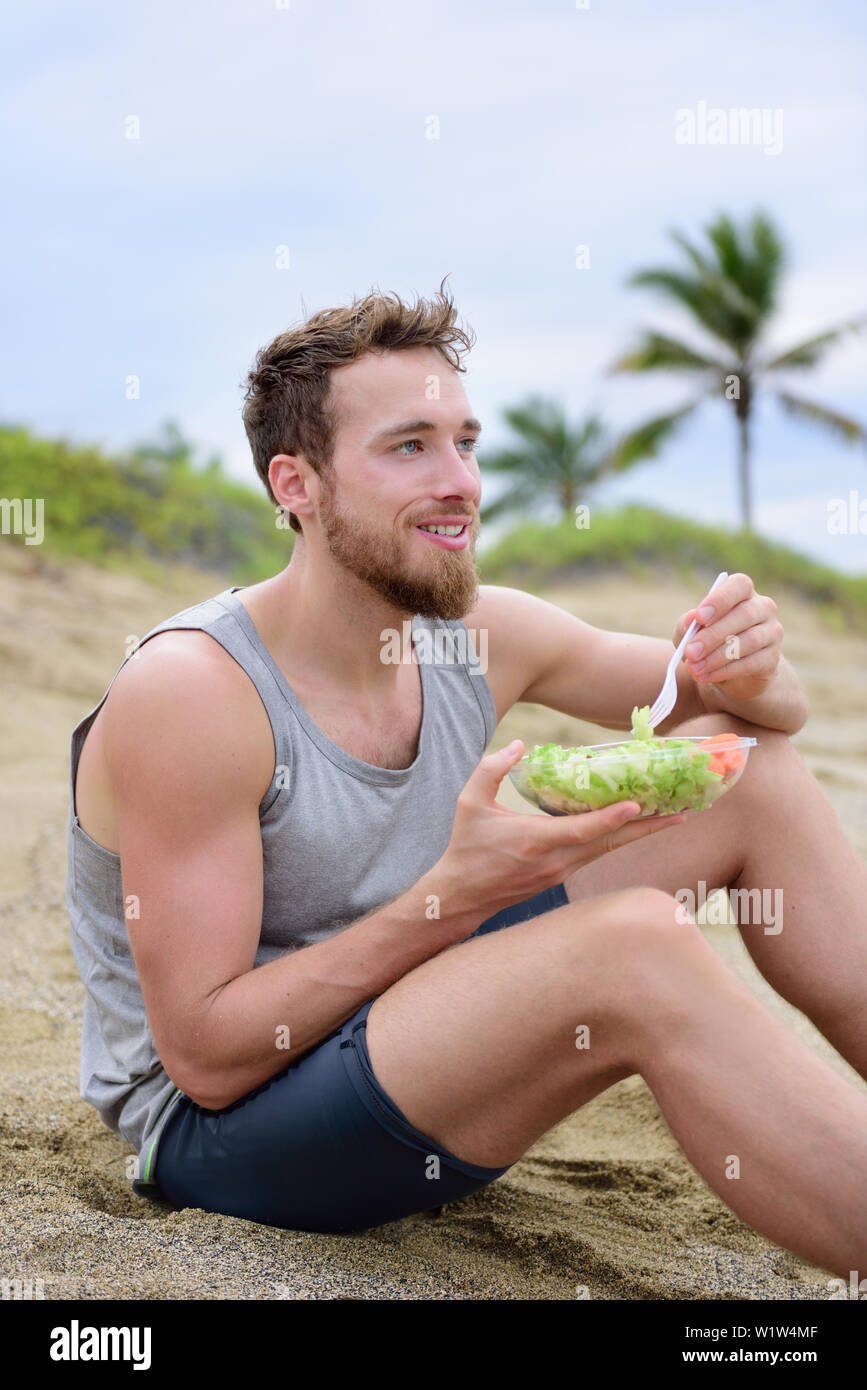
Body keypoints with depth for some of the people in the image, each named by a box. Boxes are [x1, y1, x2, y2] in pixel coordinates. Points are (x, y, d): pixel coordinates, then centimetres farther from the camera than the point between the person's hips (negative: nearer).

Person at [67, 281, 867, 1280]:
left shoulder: (481, 635, -2)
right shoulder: (189, 692, -22)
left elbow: (762, 708, 10)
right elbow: (206, 1055, -22)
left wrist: (747, 672, -16)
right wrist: (454, 895, -30)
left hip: (409, 1041, 8)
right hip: (221, 1127, -7)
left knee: (747, 767, -2)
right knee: (639, 945, -33)